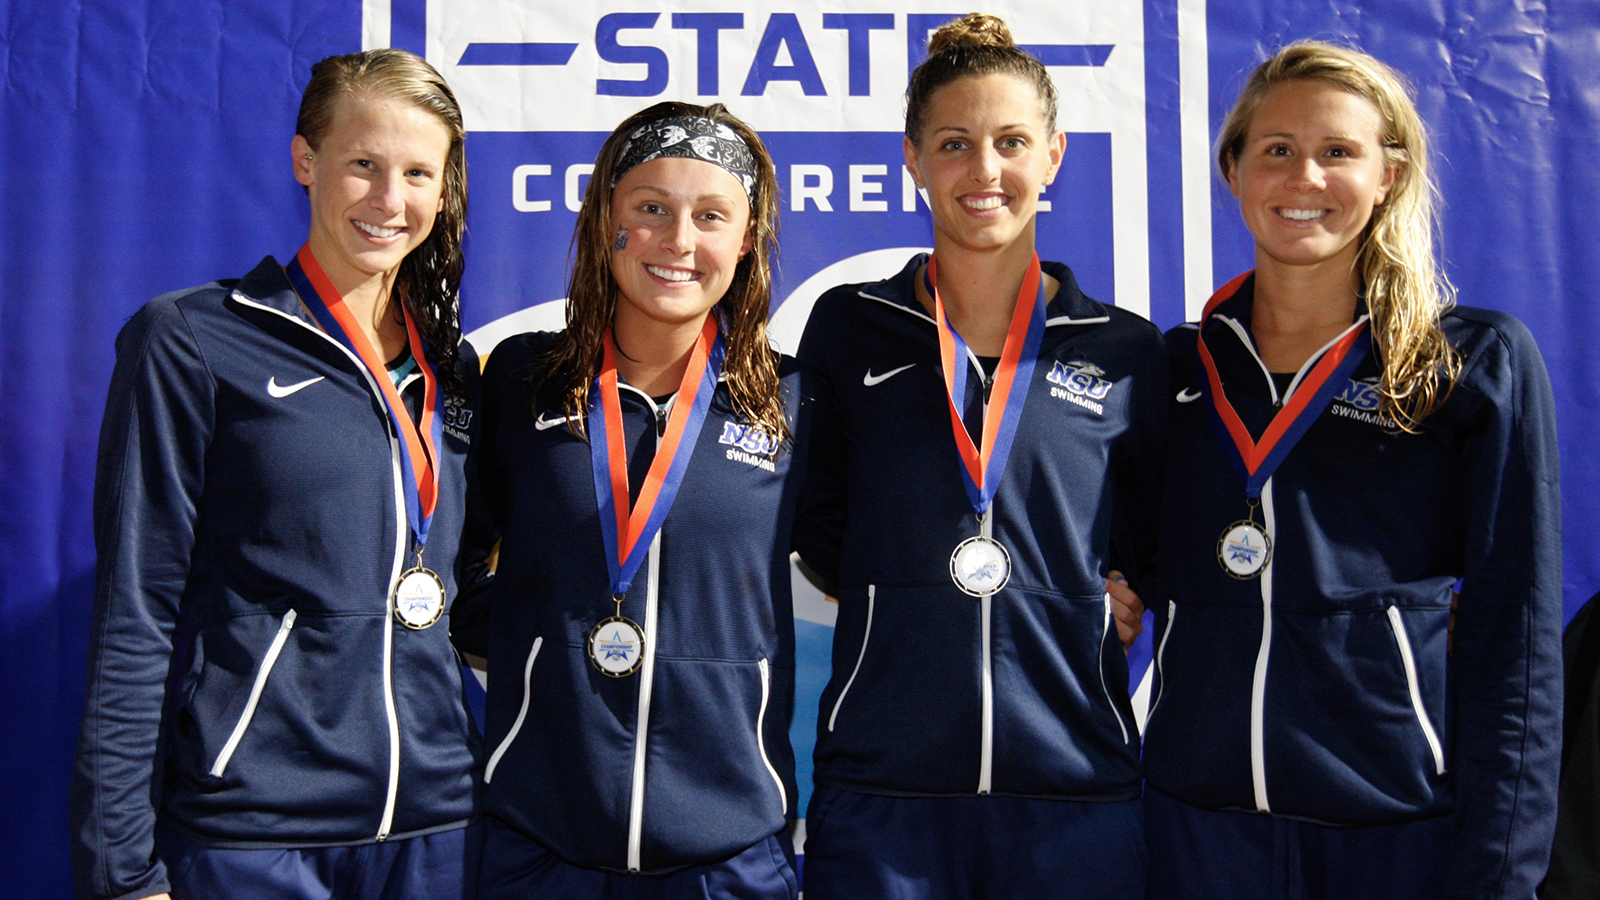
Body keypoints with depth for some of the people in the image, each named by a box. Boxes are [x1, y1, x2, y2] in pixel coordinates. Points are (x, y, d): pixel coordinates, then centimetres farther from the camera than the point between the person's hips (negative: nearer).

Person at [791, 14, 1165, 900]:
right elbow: (816, 527, 12)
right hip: (882, 784, 0)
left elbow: (1153, 548, 15)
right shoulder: (848, 328, 5)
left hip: (1076, 786, 1)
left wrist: (1106, 603, -1)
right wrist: (905, 596, 0)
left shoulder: (1125, 351, 5)